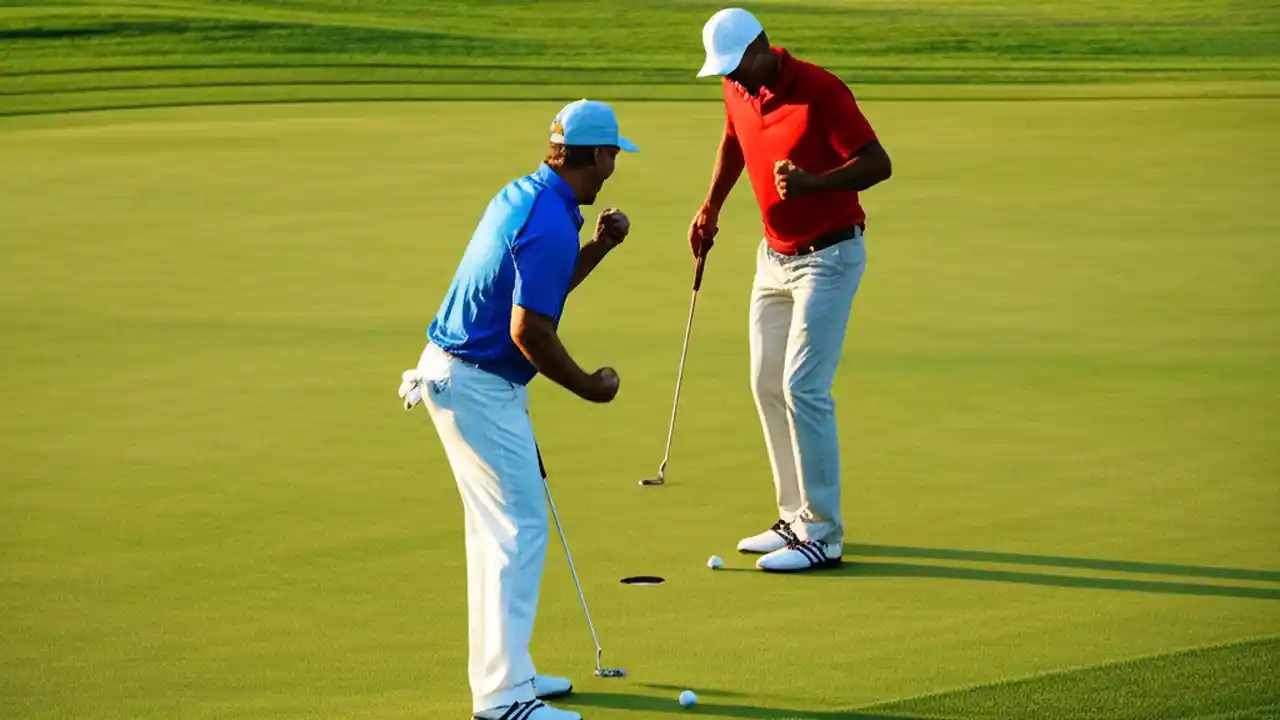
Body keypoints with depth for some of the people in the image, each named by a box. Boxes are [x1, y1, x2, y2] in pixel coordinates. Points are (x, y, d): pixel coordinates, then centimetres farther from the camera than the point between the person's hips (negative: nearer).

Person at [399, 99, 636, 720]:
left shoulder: (522, 196, 9)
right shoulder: (550, 223, -21)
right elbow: (528, 330, -24)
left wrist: (597, 247, 11)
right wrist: (588, 386, -11)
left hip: (453, 373, 10)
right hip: (479, 387, -10)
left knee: (497, 528, 17)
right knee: (520, 528, -8)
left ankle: (502, 670, 24)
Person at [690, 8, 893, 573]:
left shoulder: (820, 90, -21)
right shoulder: (738, 91, 1)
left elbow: (878, 163, -21)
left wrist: (813, 183, -35)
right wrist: (711, 208, 19)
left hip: (827, 256, -8)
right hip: (774, 256, 8)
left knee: (803, 387, -13)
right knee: (767, 385, 9)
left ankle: (822, 534, -8)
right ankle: (795, 518, 19)